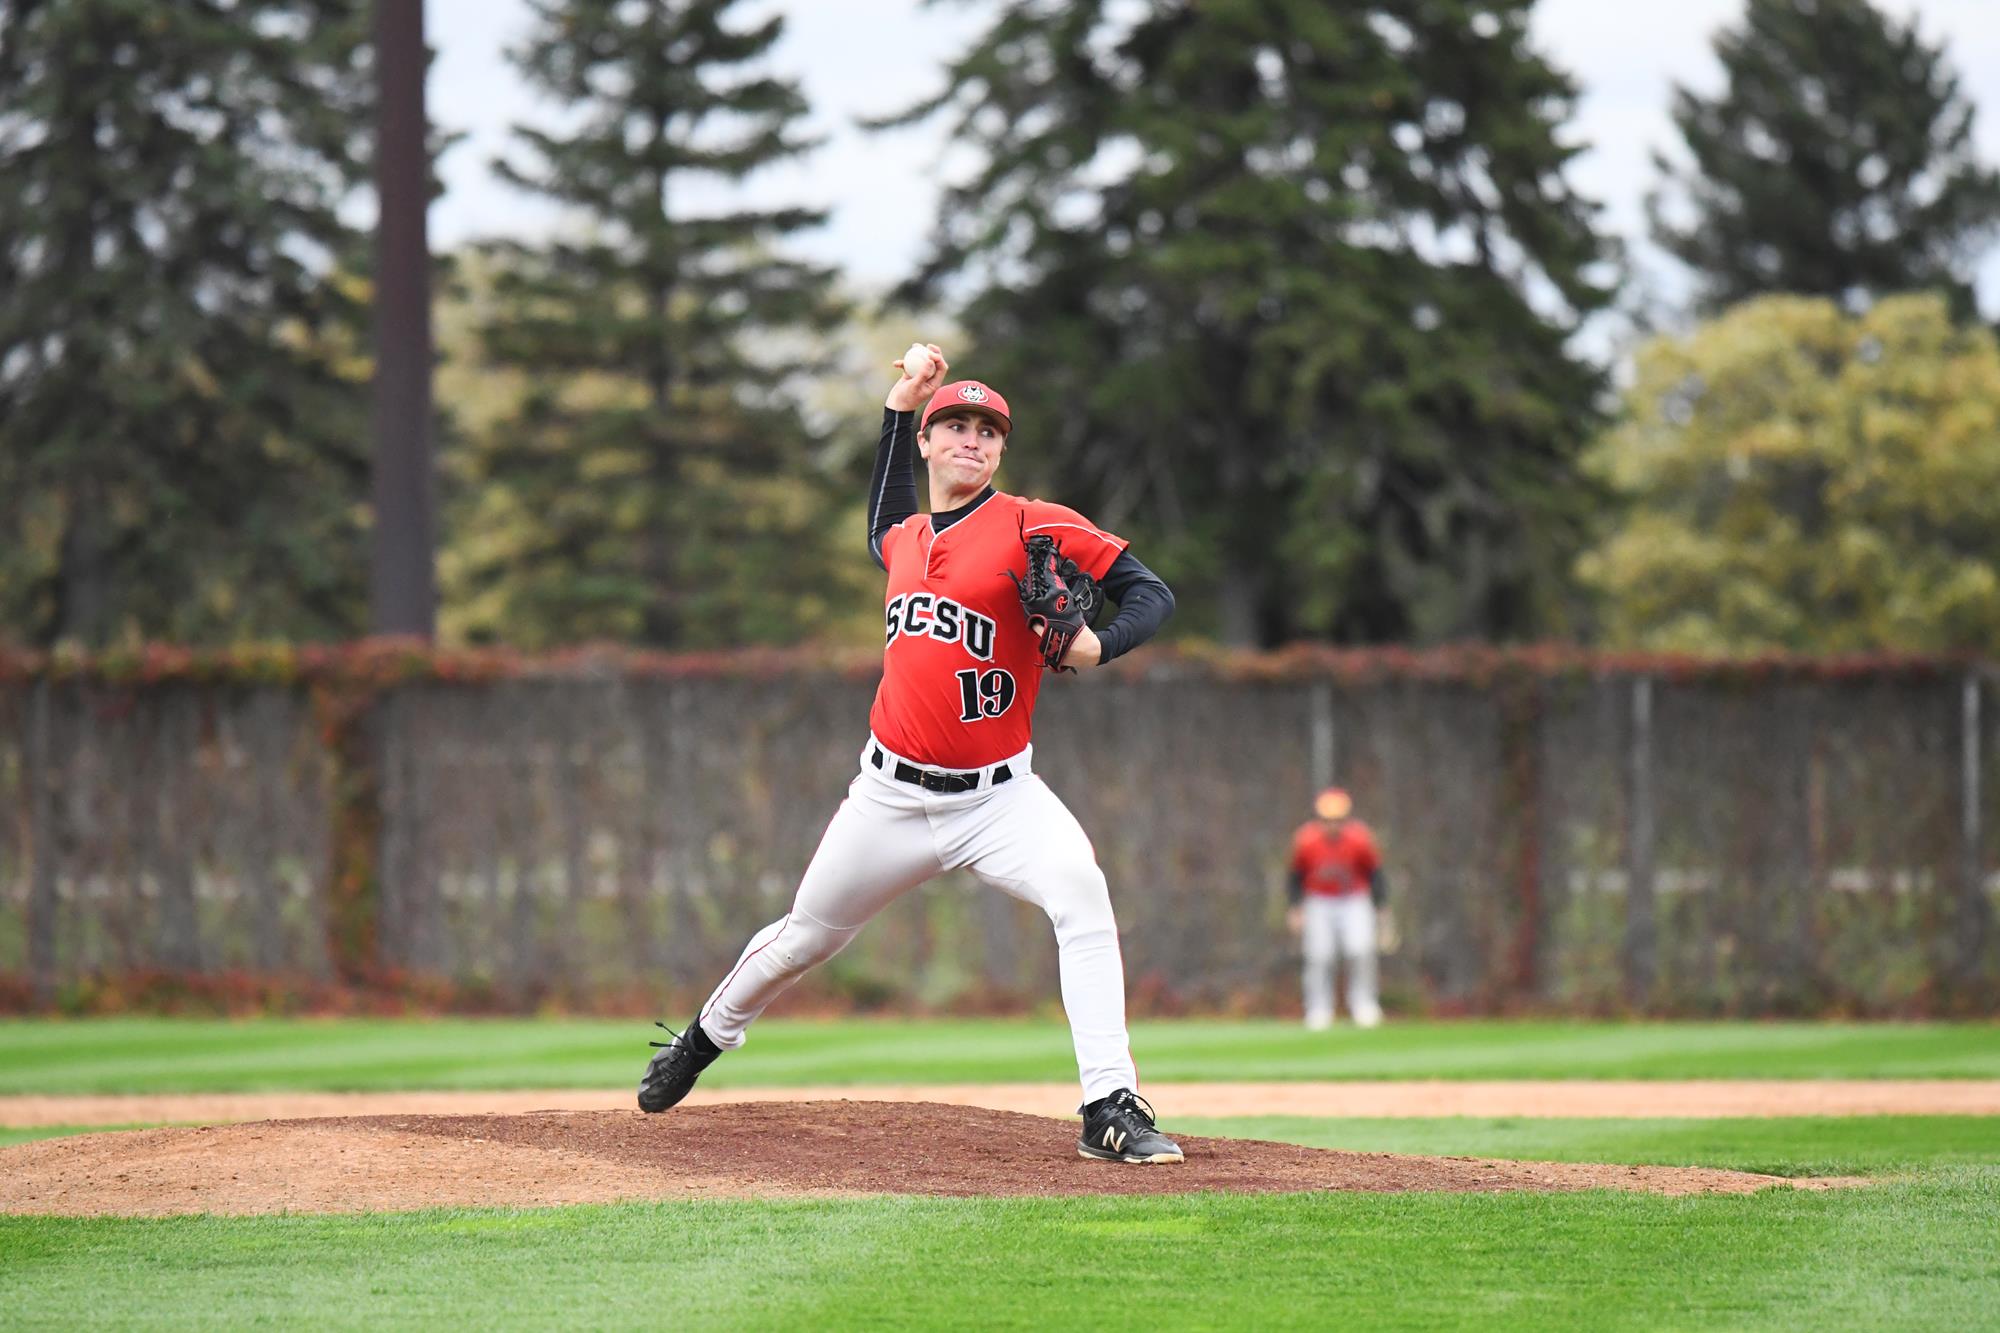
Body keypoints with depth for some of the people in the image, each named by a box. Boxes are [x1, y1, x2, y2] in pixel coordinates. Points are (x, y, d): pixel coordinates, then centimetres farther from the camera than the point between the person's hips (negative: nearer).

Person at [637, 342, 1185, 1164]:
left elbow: (1151, 593, -7)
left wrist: (1095, 646, -29)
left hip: (999, 795, -4)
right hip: (893, 794, 4)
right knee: (805, 936, 15)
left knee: (1081, 894, -29)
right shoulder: (904, 539, 10)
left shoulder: (1030, 527, -6)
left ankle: (1111, 1112, -31)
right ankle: (705, 1039, 44)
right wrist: (901, 401, 25)